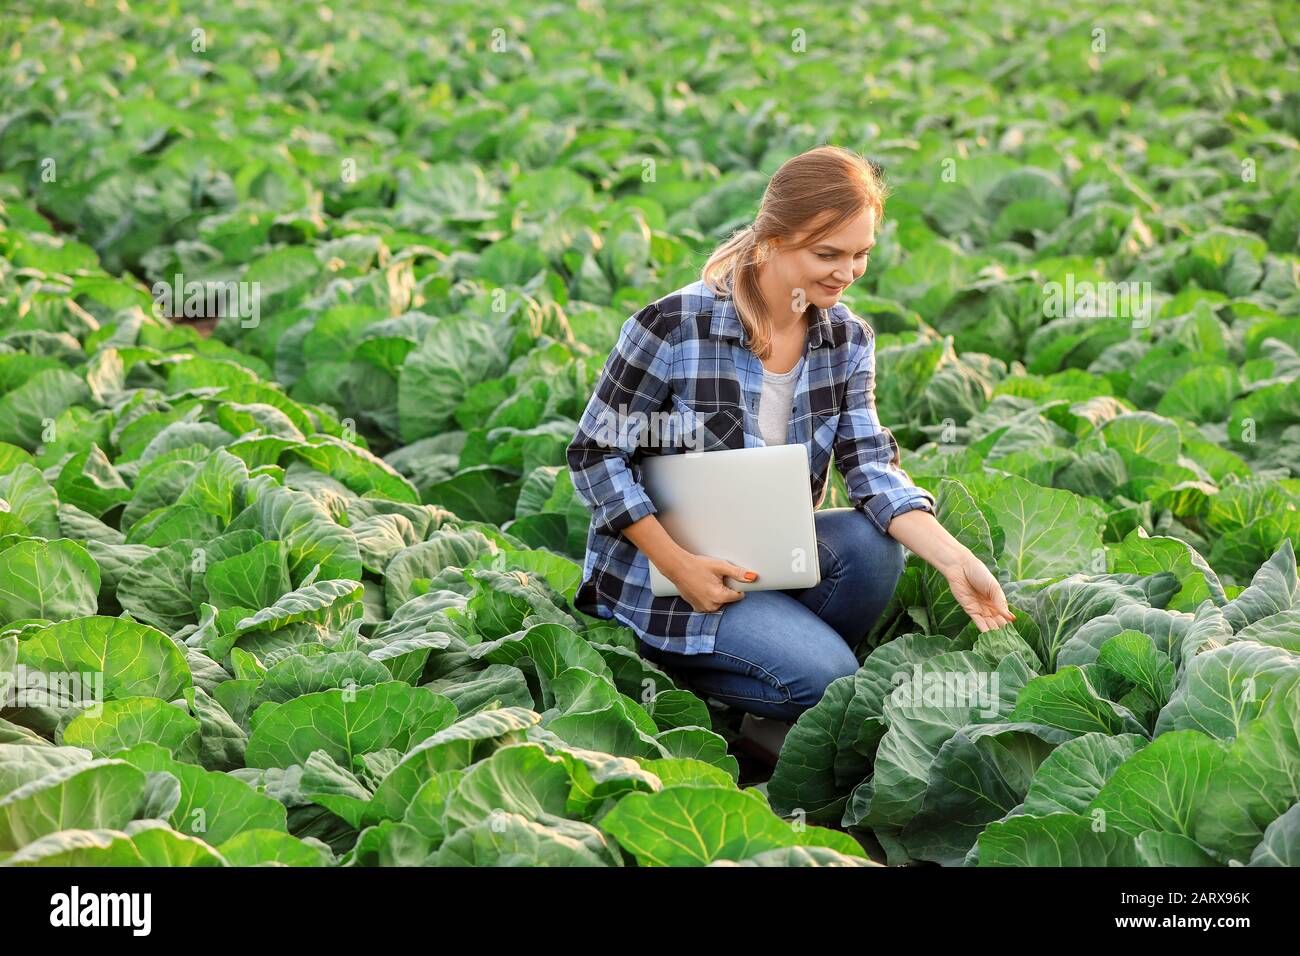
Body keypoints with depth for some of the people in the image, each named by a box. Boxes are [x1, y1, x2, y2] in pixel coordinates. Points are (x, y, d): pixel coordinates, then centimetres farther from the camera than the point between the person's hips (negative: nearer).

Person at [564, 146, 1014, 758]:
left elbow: (871, 465, -10)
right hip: (663, 569, -6)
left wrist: (954, 559, -27)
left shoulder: (848, 340, 0)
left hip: (773, 553, 6)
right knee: (824, 674, -23)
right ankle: (683, 673, 1)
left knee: (872, 545, -25)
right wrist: (679, 567, -22)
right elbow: (595, 456, -14)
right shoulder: (674, 327, -18)